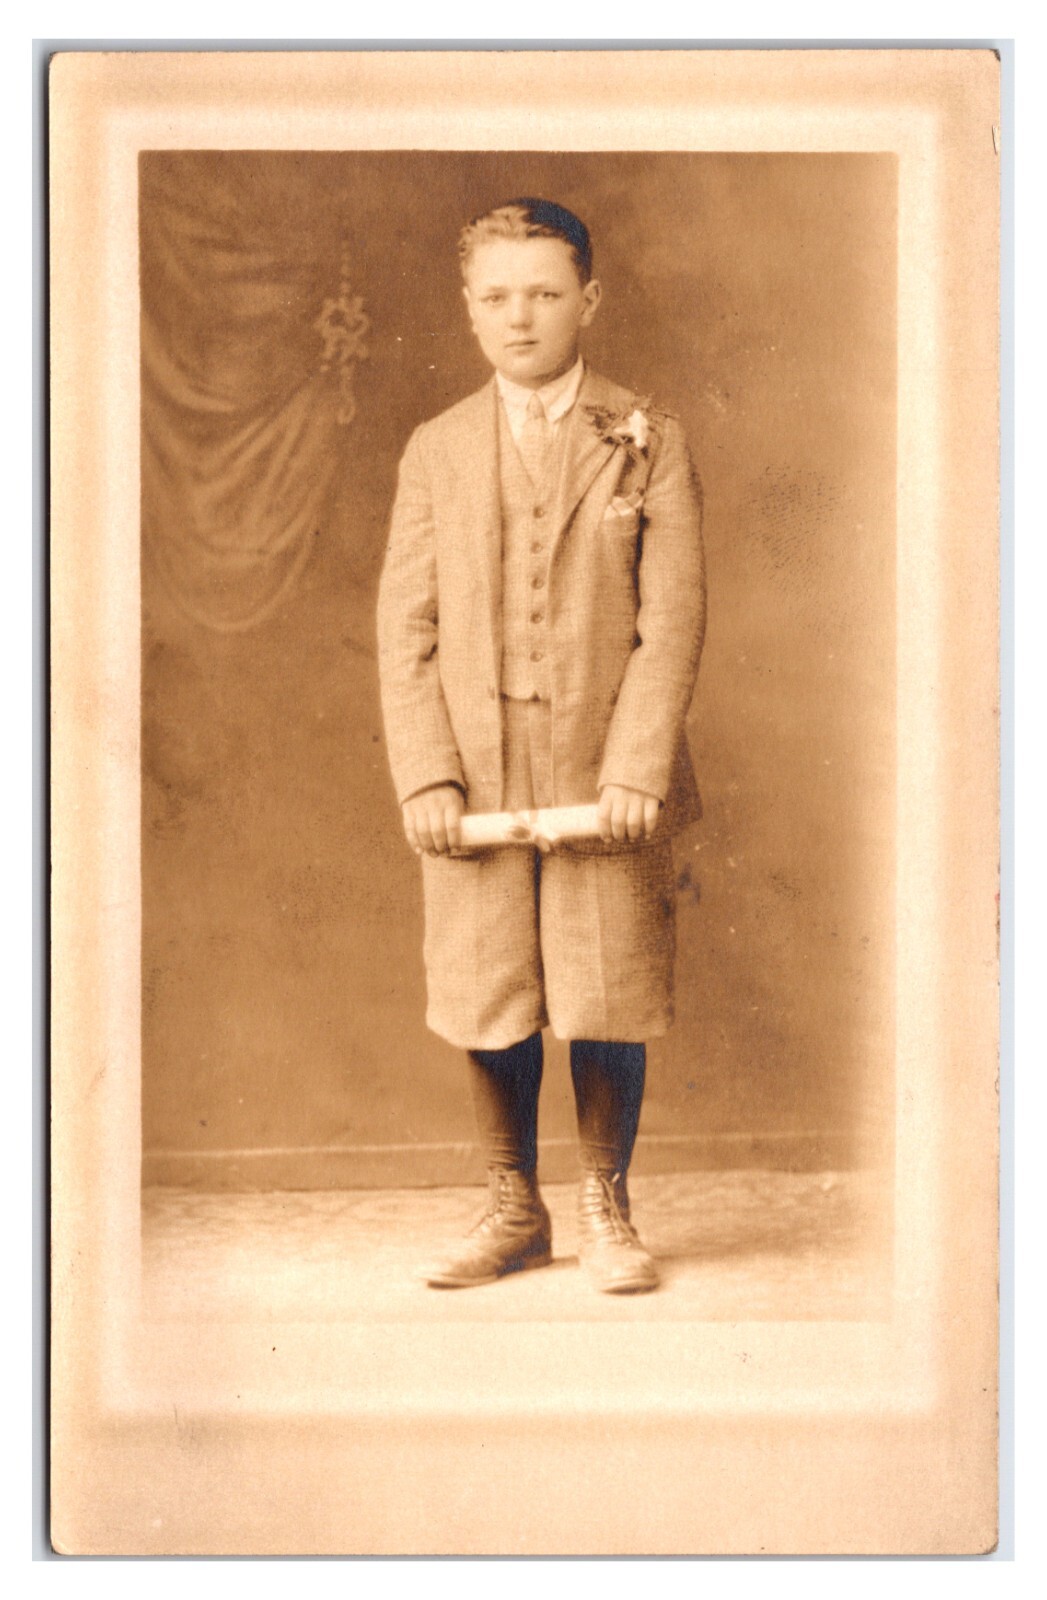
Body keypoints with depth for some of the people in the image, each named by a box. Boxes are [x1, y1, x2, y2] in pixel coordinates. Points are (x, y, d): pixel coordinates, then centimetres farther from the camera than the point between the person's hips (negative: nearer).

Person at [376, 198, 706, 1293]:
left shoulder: (648, 443, 3)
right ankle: (514, 1212, 22)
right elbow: (405, 627, 5)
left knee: (608, 1003, 2)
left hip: (606, 778, -2)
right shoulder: (436, 451, 10)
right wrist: (425, 776, -6)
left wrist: (637, 769, -13)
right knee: (487, 1003, 6)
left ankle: (606, 1211, 20)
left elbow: (673, 618, -3)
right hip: (474, 779, 2)